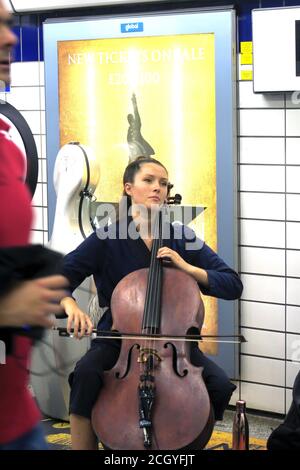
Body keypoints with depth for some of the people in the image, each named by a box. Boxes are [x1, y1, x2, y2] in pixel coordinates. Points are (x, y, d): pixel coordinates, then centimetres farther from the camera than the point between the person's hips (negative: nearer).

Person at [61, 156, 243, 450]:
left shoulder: (182, 239, 3)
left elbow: (233, 286, -1)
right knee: (86, 374, -34)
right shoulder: (107, 239, -3)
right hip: (118, 338, -2)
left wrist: (187, 267, -15)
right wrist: (70, 305, -29)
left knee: (220, 386, -23)